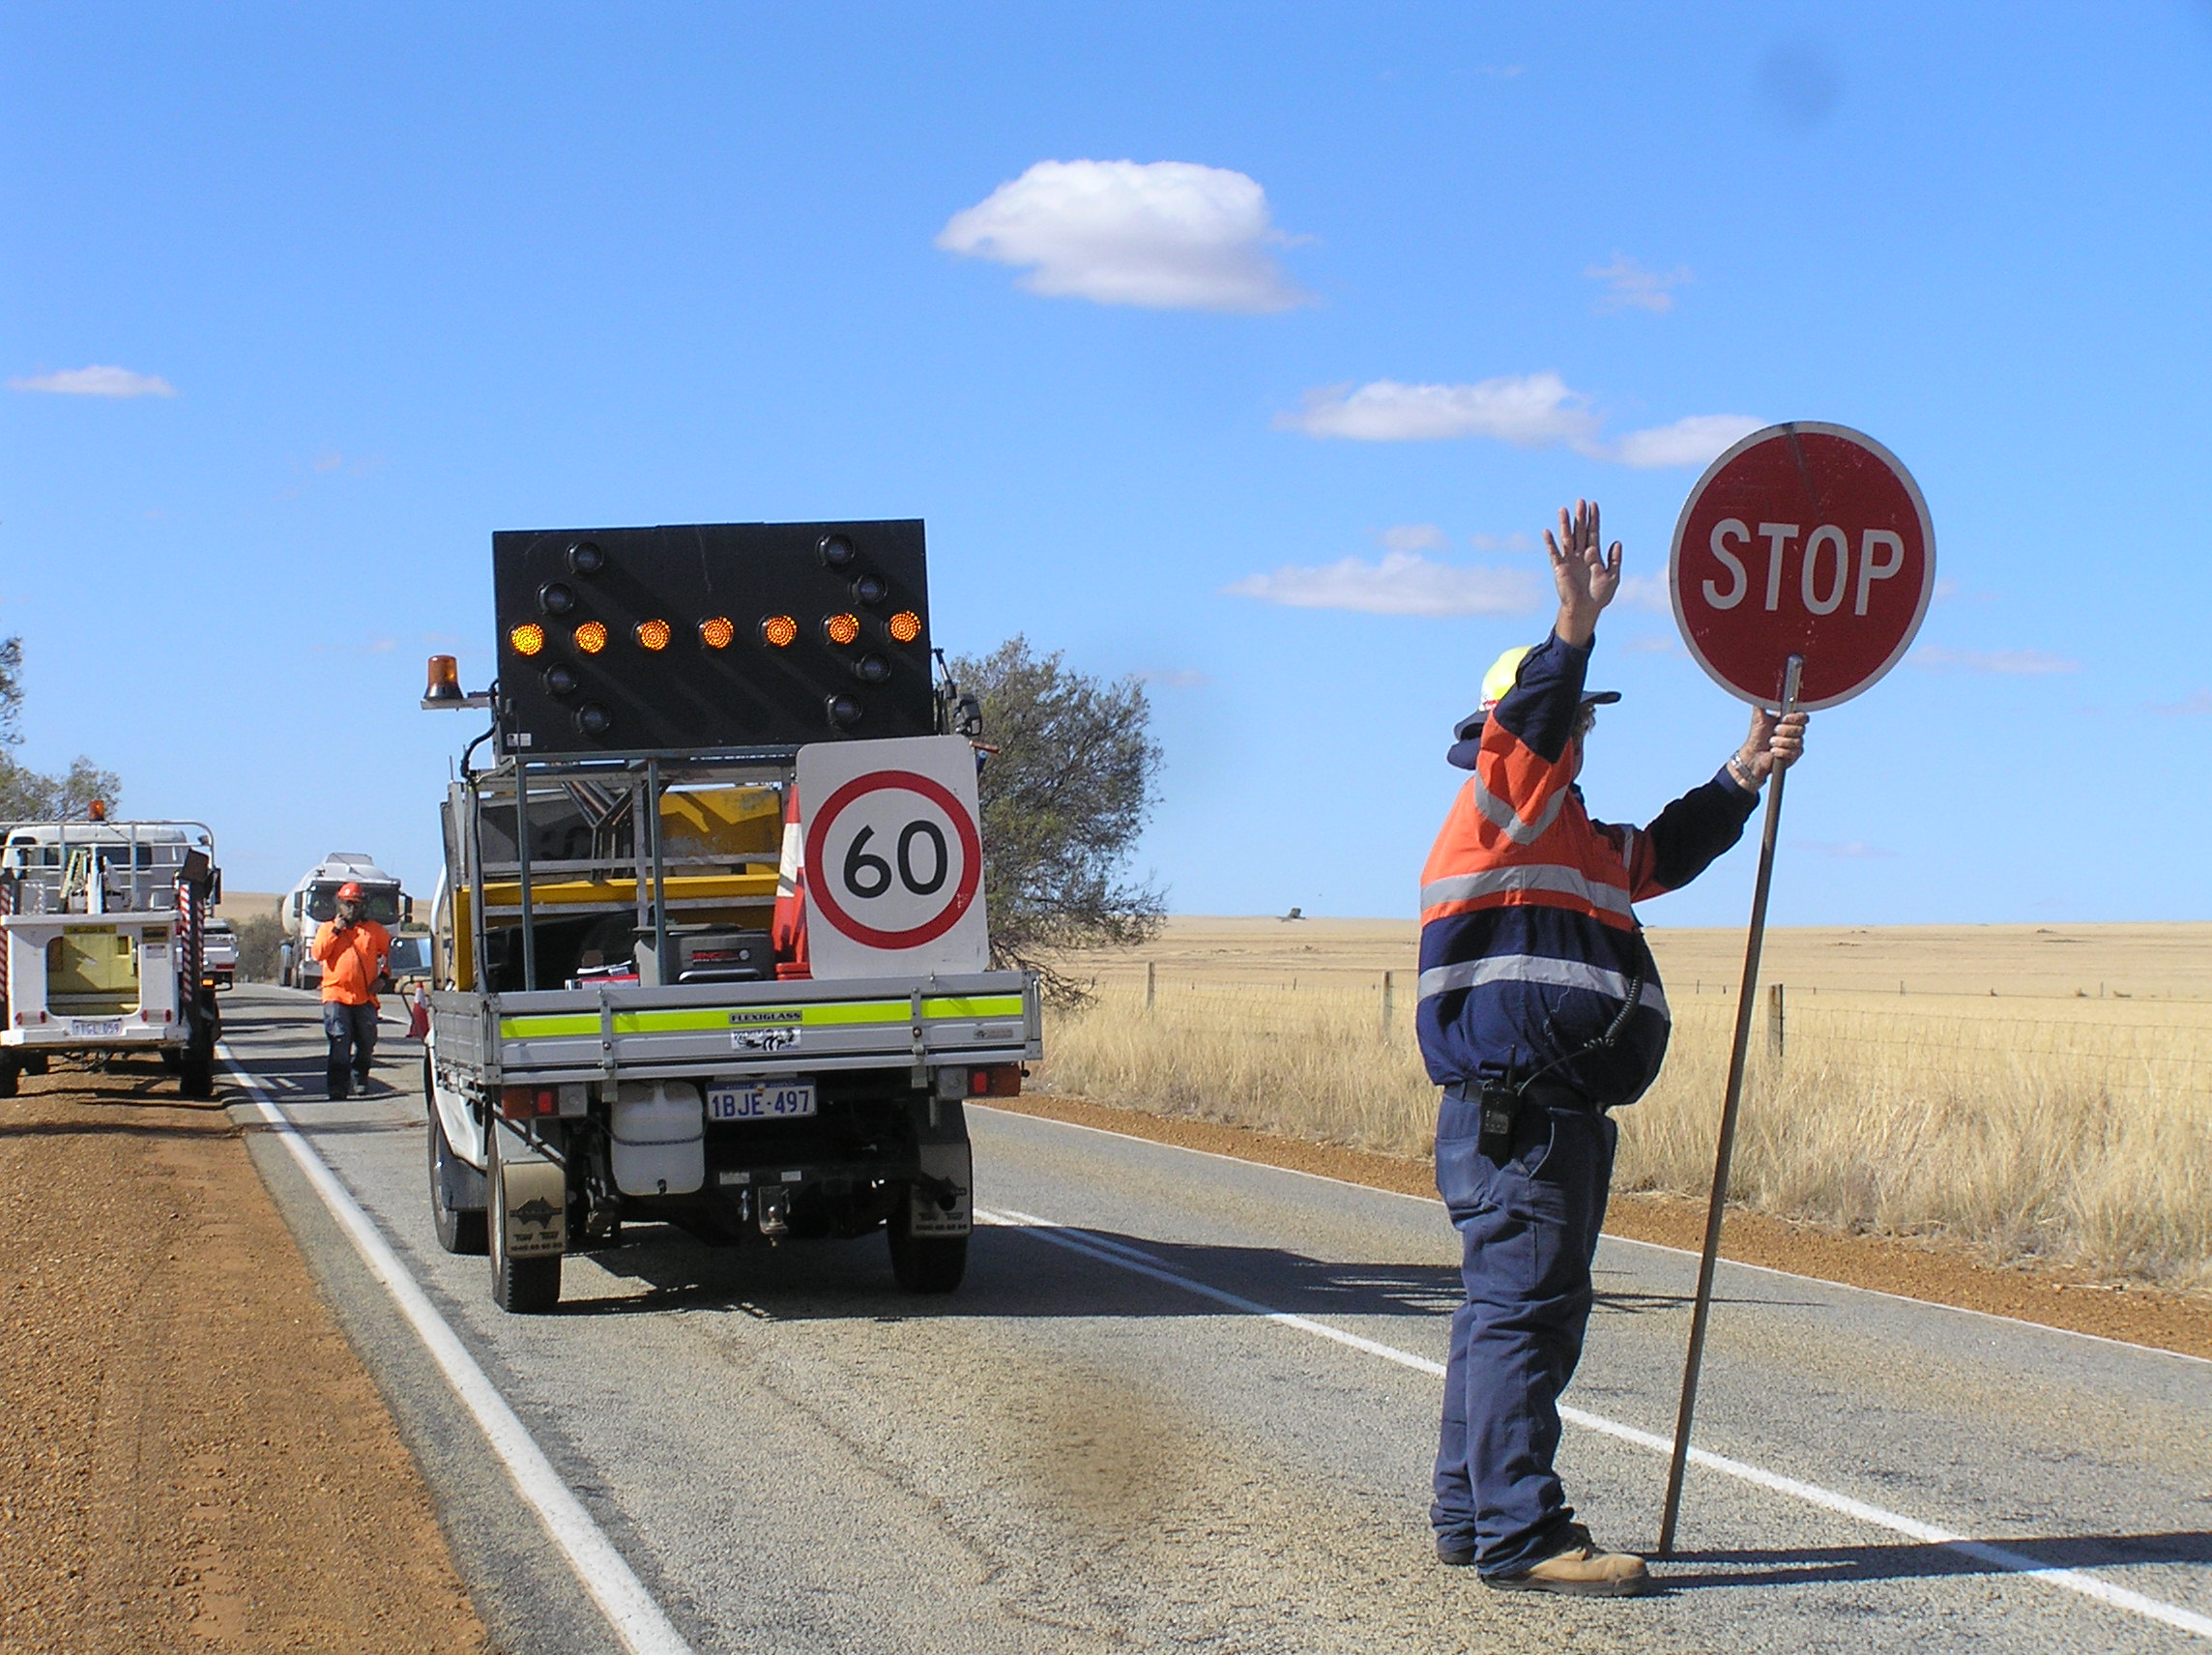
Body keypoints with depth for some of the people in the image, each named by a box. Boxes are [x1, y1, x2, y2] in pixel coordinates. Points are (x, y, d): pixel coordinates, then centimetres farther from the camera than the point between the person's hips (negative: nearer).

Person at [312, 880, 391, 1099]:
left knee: (366, 1043, 8)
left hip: (365, 997, 2)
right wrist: (335, 930, -7)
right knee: (339, 1044, -10)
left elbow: (391, 950, 17)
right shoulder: (327, 928, 10)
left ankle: (360, 1078, 31)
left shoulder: (373, 929, 11)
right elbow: (318, 953, -4)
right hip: (336, 996, -2)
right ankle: (336, 1087, -10)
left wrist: (383, 975, 6)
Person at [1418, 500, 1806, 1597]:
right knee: (1523, 1311, -12)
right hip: (1514, 1120, -11)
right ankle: (1519, 1537, -12)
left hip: (1551, 1121, 11)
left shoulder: (1575, 839, 25)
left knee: (1510, 1311, 14)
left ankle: (1471, 1516, 22)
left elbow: (1667, 854, 35)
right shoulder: (1495, 812, -6)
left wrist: (1741, 777, 24)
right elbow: (1523, 729, -25)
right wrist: (1576, 627, -37)